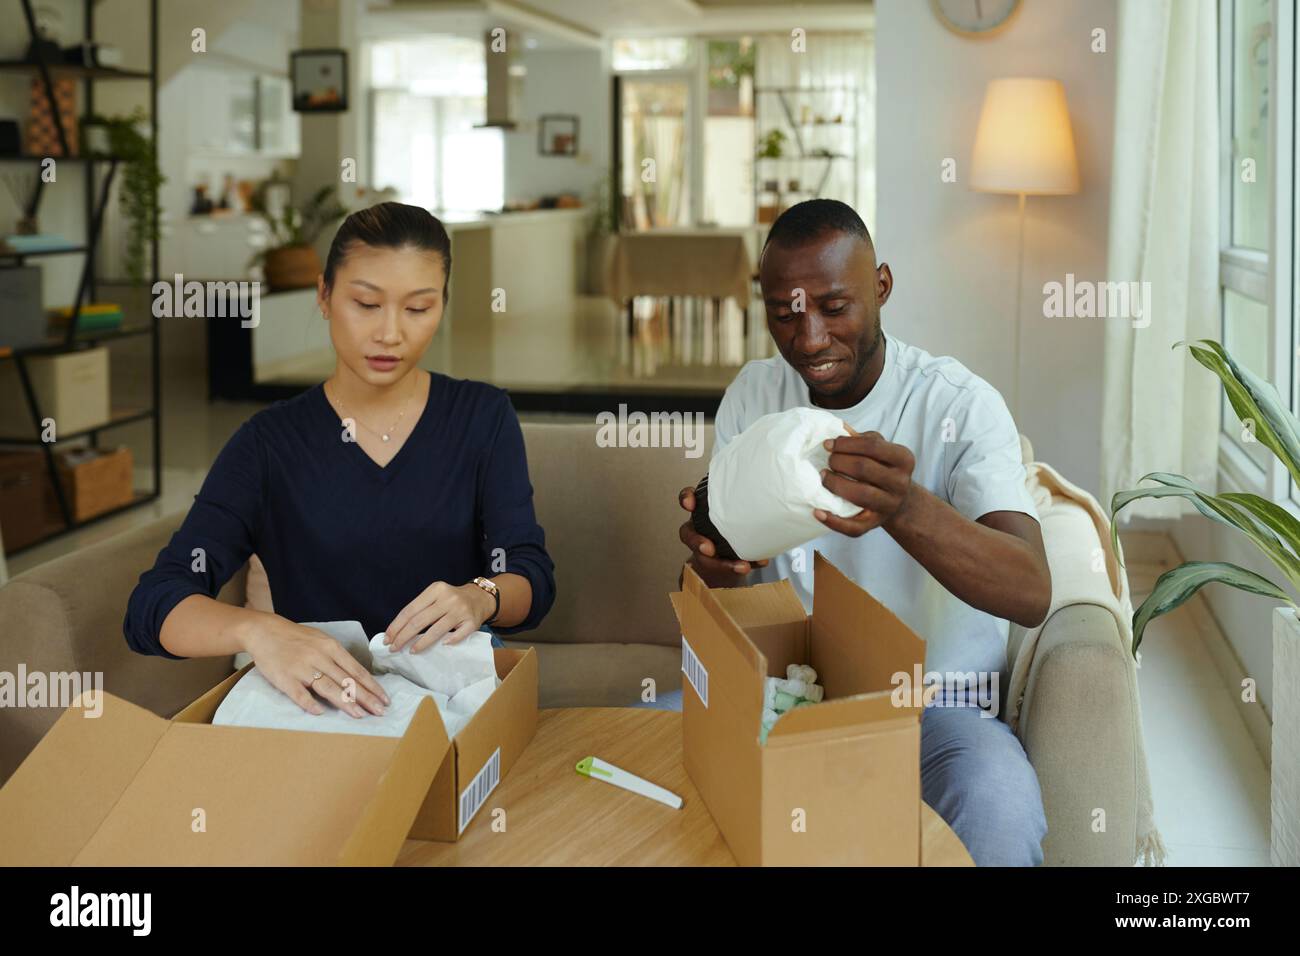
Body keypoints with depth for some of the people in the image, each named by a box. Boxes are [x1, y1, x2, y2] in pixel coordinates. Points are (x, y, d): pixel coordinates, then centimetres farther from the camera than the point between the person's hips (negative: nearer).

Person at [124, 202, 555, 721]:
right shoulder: (269, 442, -2)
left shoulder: (483, 417, 3)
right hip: (316, 699, 0)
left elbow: (533, 581, -3)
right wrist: (256, 630, -35)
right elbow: (151, 607, -11)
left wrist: (479, 599, -29)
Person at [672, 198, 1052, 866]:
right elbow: (723, 597, 4)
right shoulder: (752, 393, 4)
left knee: (999, 809, -35)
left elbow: (1032, 596, -26)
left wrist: (905, 508, -46)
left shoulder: (958, 403, -12)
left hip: (936, 698, -4)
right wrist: (714, 557, -23)